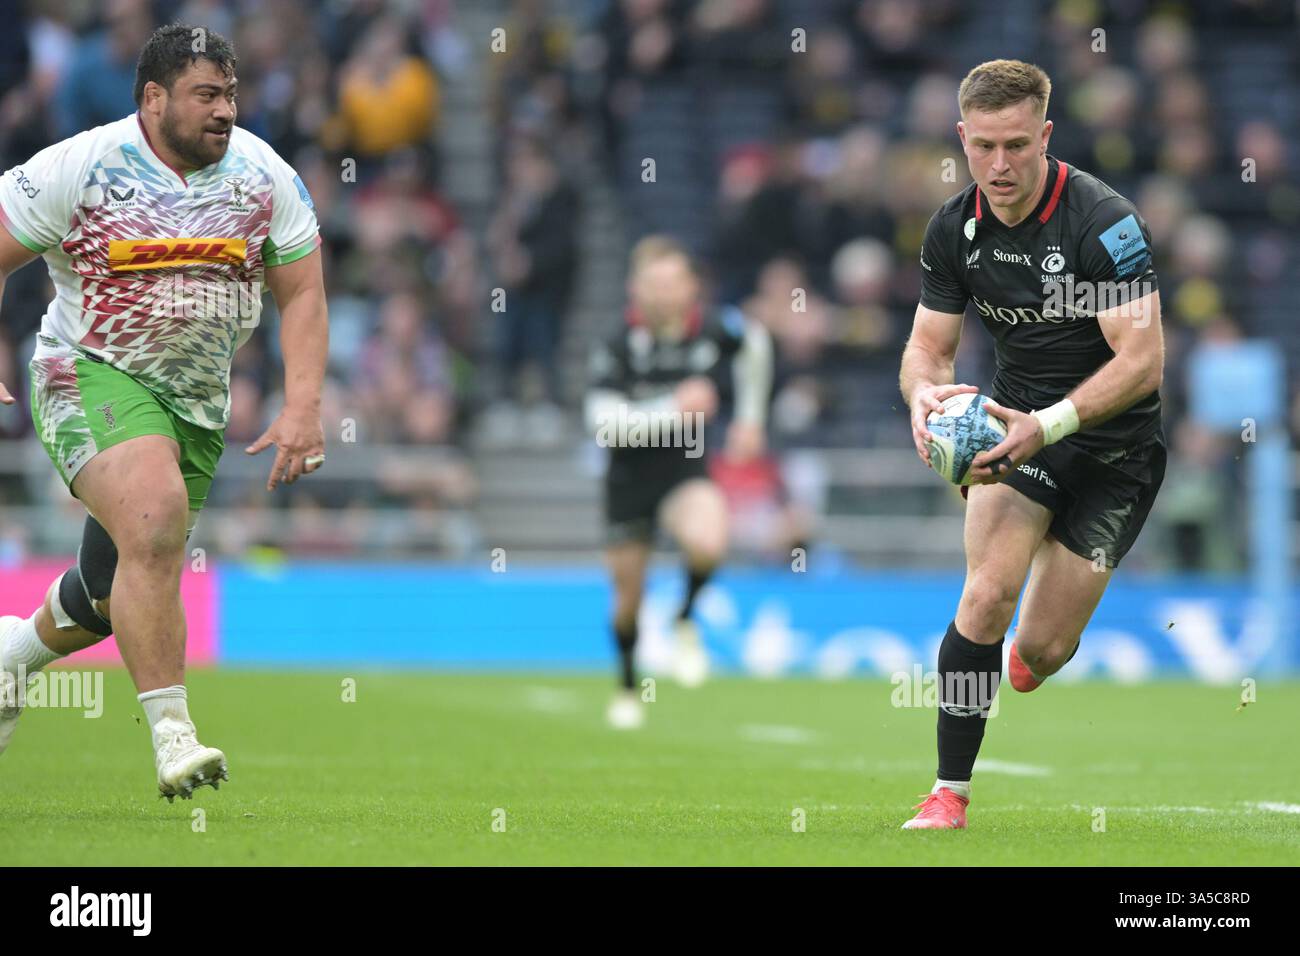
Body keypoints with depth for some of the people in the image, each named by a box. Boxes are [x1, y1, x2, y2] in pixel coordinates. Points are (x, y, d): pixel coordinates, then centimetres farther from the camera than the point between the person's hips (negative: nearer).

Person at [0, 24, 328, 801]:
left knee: (126, 589, 12)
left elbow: (301, 293, 3)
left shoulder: (265, 175, -2)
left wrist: (303, 408, -8)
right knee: (155, 519, -31)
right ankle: (173, 736, -30)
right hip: (93, 378, -5)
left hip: (199, 403, 5)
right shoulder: (80, 169, -12)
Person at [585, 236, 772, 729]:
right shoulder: (617, 349, -20)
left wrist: (750, 416, 14)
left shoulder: (715, 328, -12)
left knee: (707, 543, -31)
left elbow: (755, 343, 13)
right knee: (628, 591, 9)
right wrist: (674, 409, -36)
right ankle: (628, 687, 37)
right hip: (630, 477, 0)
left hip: (686, 466, 0)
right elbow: (606, 425, -29)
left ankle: (686, 620, 2)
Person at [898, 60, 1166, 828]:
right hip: (1019, 422, 3)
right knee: (988, 598, -20)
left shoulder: (1105, 221, -23)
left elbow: (1143, 360, -26)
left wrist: (1048, 426, -37)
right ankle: (950, 795, -12)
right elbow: (930, 343, 2)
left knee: (1042, 649, -3)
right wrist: (926, 393, -23)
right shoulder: (955, 230, -6)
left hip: (1116, 446, -3)